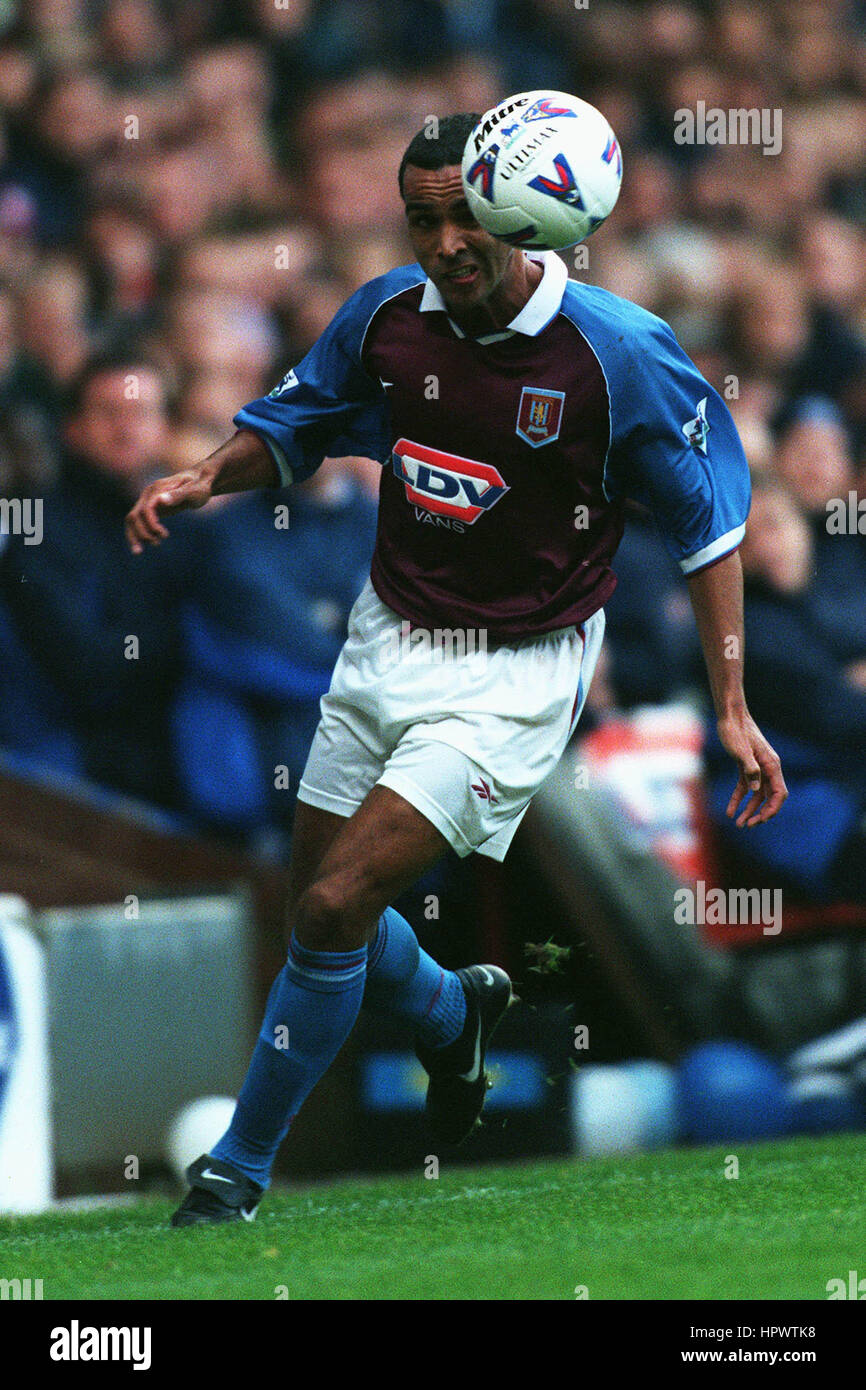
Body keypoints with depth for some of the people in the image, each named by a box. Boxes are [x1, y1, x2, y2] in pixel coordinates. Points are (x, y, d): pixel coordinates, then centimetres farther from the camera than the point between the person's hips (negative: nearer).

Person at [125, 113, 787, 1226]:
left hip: (515, 678, -5)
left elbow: (707, 522, -8)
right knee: (320, 913, 15)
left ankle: (238, 1167, 1)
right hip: (387, 643, 6)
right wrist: (208, 477, -10)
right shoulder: (388, 315, -7)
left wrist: (731, 709, -11)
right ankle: (453, 1014, 49)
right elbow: (292, 425, 12)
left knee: (336, 905, -16)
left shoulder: (620, 352, -19)